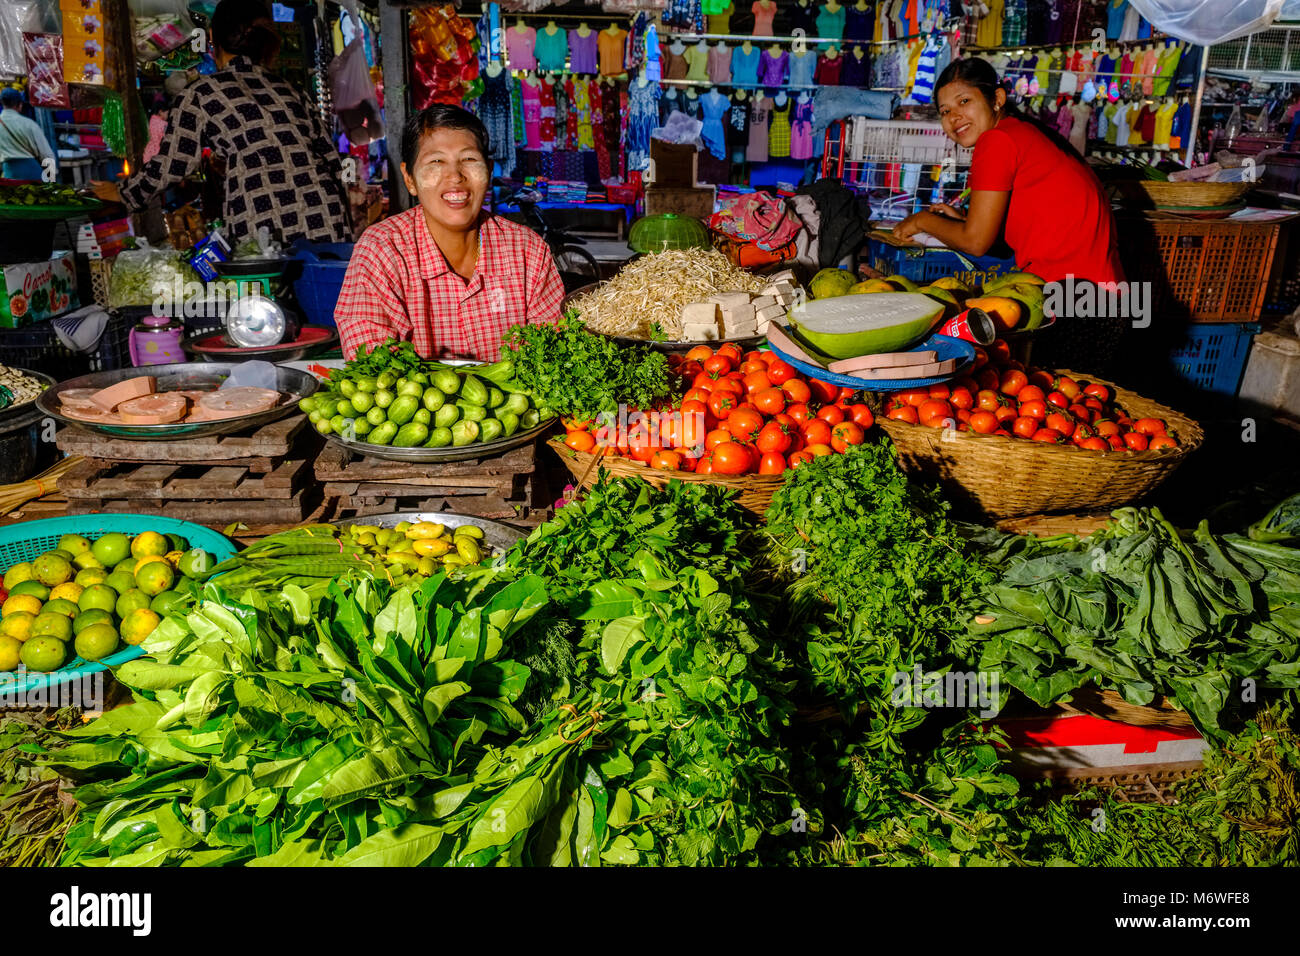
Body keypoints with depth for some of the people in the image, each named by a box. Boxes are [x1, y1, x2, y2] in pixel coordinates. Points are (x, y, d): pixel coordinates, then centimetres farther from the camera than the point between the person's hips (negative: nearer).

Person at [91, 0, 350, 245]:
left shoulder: (201, 95, 10)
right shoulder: (291, 92, 22)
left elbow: (170, 166, 12)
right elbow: (332, 160, 18)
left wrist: (122, 193, 30)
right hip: (330, 224, 4)